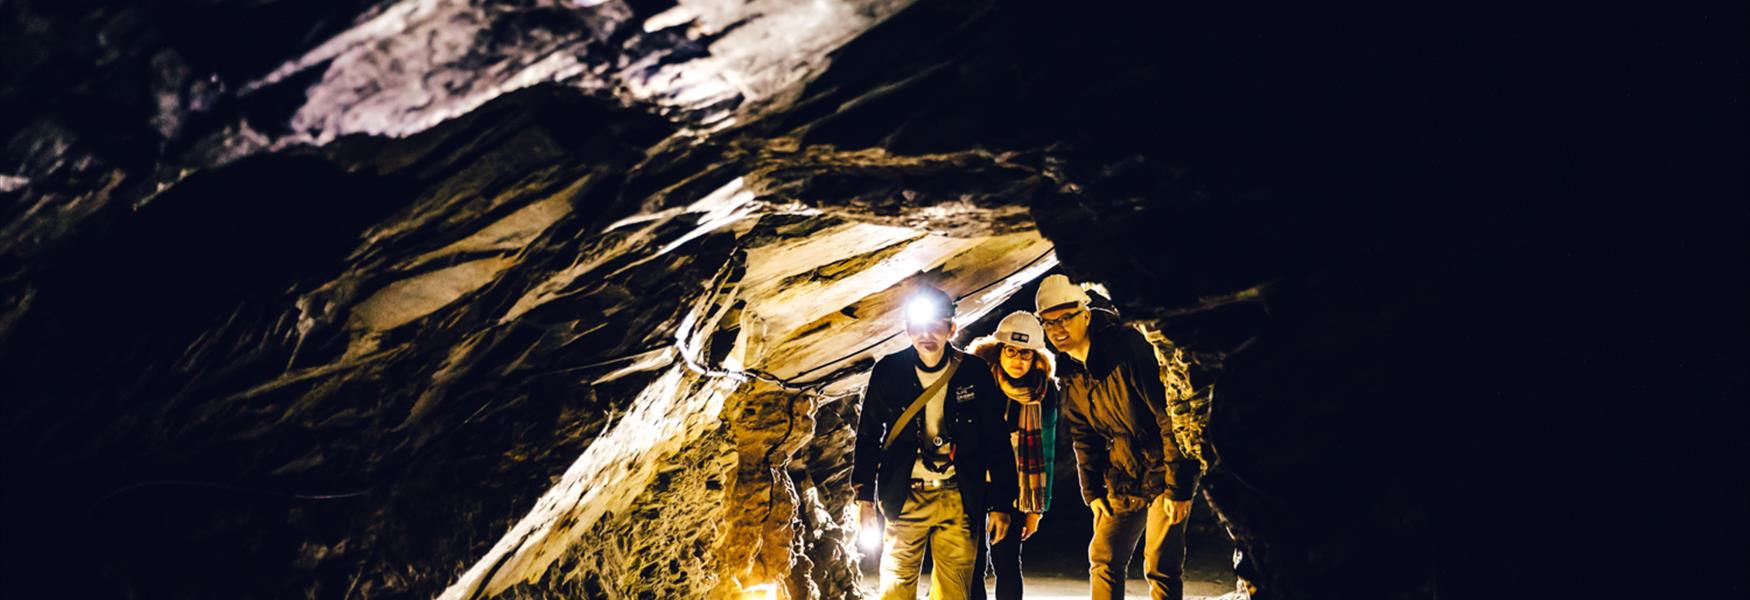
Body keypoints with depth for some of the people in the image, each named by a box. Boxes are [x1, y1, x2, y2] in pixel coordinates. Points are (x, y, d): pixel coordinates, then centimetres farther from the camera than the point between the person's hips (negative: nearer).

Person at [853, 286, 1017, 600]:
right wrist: (864, 495, 3)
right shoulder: (888, 371, 0)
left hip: (959, 499, 0)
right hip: (905, 497, 0)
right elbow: (868, 436, 7)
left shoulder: (974, 372, 0)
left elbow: (996, 442, 4)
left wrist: (999, 504, 1)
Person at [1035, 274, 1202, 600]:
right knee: (1103, 561, 7)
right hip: (1123, 481, 7)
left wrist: (1179, 487, -21)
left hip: (1165, 475, -7)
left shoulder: (1128, 347, -21)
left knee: (1160, 568, -5)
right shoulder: (1070, 371, 2)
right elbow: (1084, 437, 12)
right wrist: (1092, 491, 7)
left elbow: (1170, 415, -21)